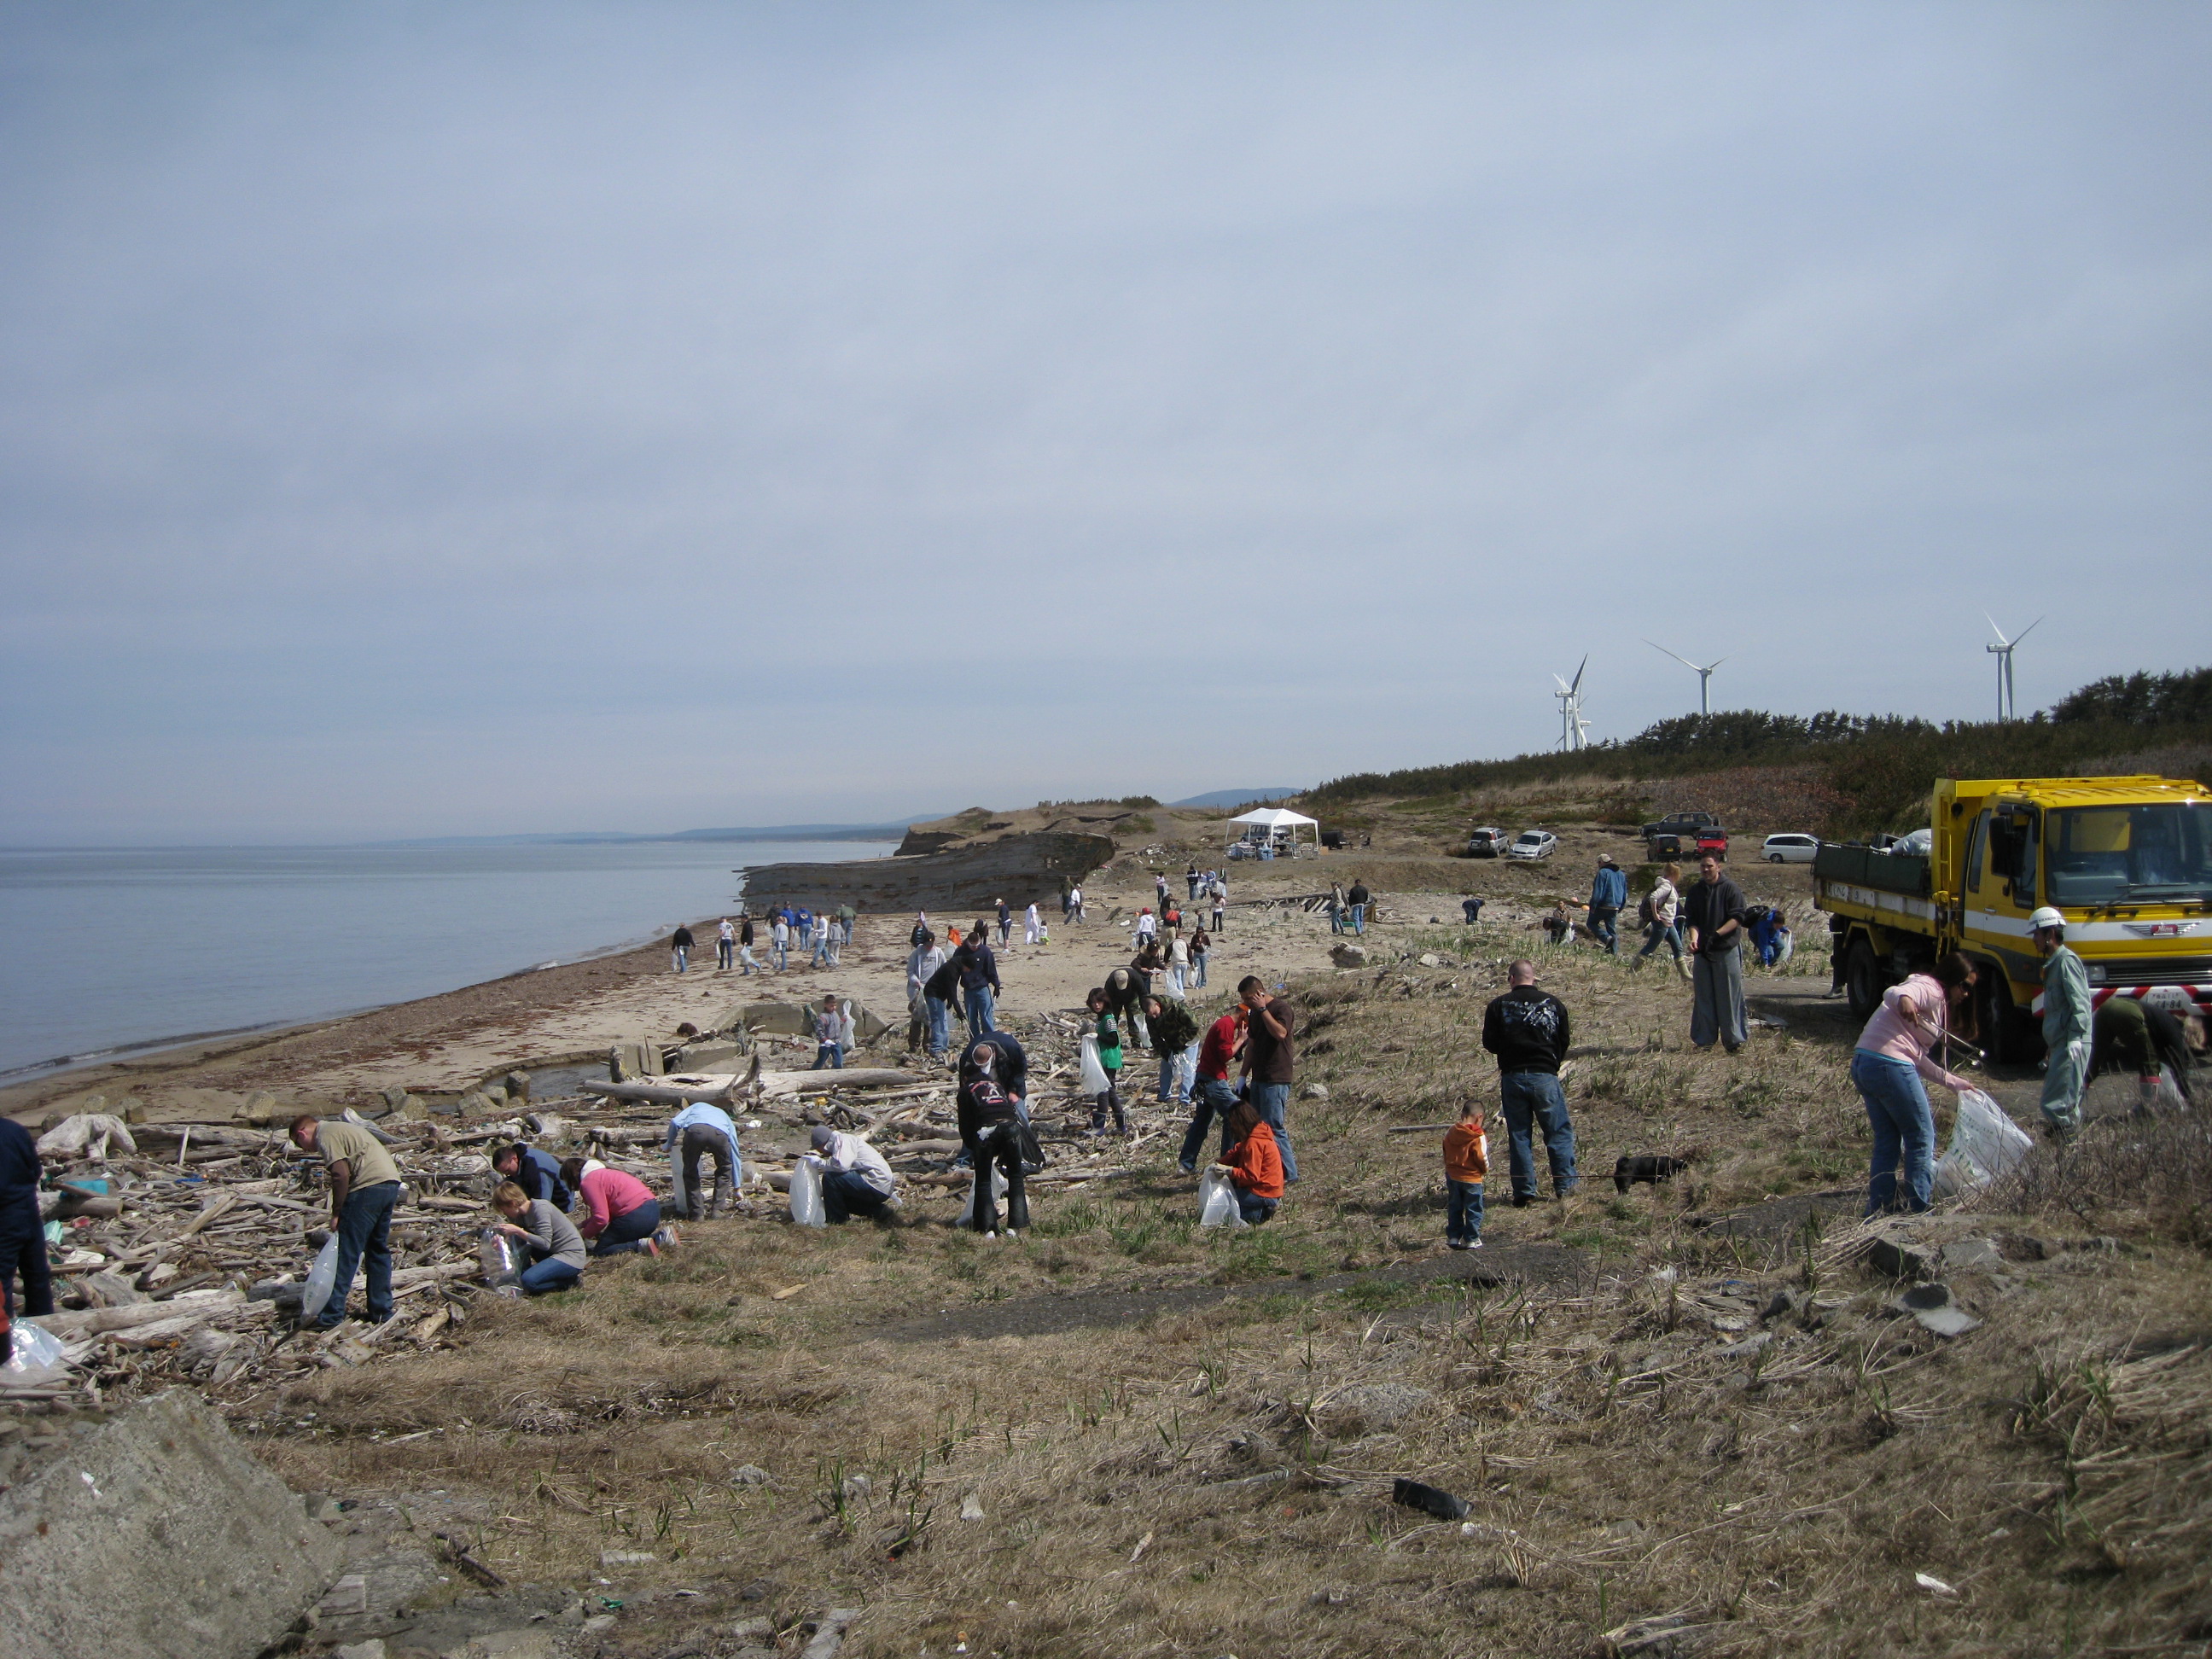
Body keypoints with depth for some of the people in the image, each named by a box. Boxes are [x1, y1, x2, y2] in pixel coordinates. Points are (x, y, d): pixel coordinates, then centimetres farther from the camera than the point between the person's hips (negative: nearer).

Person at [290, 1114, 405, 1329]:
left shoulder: (325, 1135, -2)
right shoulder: (341, 1128, 28)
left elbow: (341, 1175, -13)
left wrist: (336, 1214, -6)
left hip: (369, 1186, -9)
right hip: (391, 1181, 9)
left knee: (346, 1252, -5)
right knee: (378, 1249, 17)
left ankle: (331, 1318, -4)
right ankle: (382, 1314, 20)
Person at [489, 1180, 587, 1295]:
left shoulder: (540, 1208, -19)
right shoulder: (521, 1215, 7)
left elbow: (545, 1243, -26)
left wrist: (517, 1231, -24)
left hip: (571, 1256, -9)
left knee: (529, 1281, -25)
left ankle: (572, 1279, -7)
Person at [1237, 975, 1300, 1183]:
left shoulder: (1282, 1008, -11)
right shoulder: (1255, 1013, 15)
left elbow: (1280, 1033, -30)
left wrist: (1262, 1009, -24)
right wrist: (1244, 1076, 17)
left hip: (1276, 1079, -9)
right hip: (1259, 1078, 9)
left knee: (1273, 1127, -9)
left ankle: (1288, 1172, -2)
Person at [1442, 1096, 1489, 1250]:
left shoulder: (1450, 1133, 0)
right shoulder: (1478, 1137, -17)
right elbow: (1481, 1158, -14)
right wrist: (1486, 1169, 7)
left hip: (1452, 1177, 5)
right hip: (1471, 1178, -5)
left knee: (1454, 1209, 16)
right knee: (1473, 1210, 7)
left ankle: (1453, 1238, 19)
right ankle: (1472, 1240, 9)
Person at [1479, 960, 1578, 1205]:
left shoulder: (1498, 1005, -3)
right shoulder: (1553, 1003, 1)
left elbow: (1489, 1043, -2)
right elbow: (1565, 1040, 6)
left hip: (1512, 1077, 0)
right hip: (1545, 1076, 0)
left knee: (1518, 1135, 7)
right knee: (1559, 1132, 10)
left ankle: (1525, 1192, 6)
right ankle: (1565, 1185, 8)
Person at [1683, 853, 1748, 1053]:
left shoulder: (1730, 889, -3)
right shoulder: (1694, 892, 10)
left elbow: (1738, 917, -10)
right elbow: (1692, 920, 5)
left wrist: (1716, 935, -21)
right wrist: (1694, 938, -16)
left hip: (1728, 949, -4)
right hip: (1702, 951, 4)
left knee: (1730, 995, -2)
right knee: (1703, 997, 6)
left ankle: (1734, 1038, 3)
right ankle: (1704, 1038, 12)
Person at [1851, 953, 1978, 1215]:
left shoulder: (1935, 1000, 28)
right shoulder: (1931, 990, -2)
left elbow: (1917, 1058, 30)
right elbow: (1892, 993, -25)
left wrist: (1954, 1082, 33)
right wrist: (1904, 1000, -48)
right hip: (1889, 1065, -10)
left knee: (1887, 1142, 16)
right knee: (1922, 1138, 2)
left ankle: (1878, 1211, 18)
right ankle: (1919, 1209, 5)